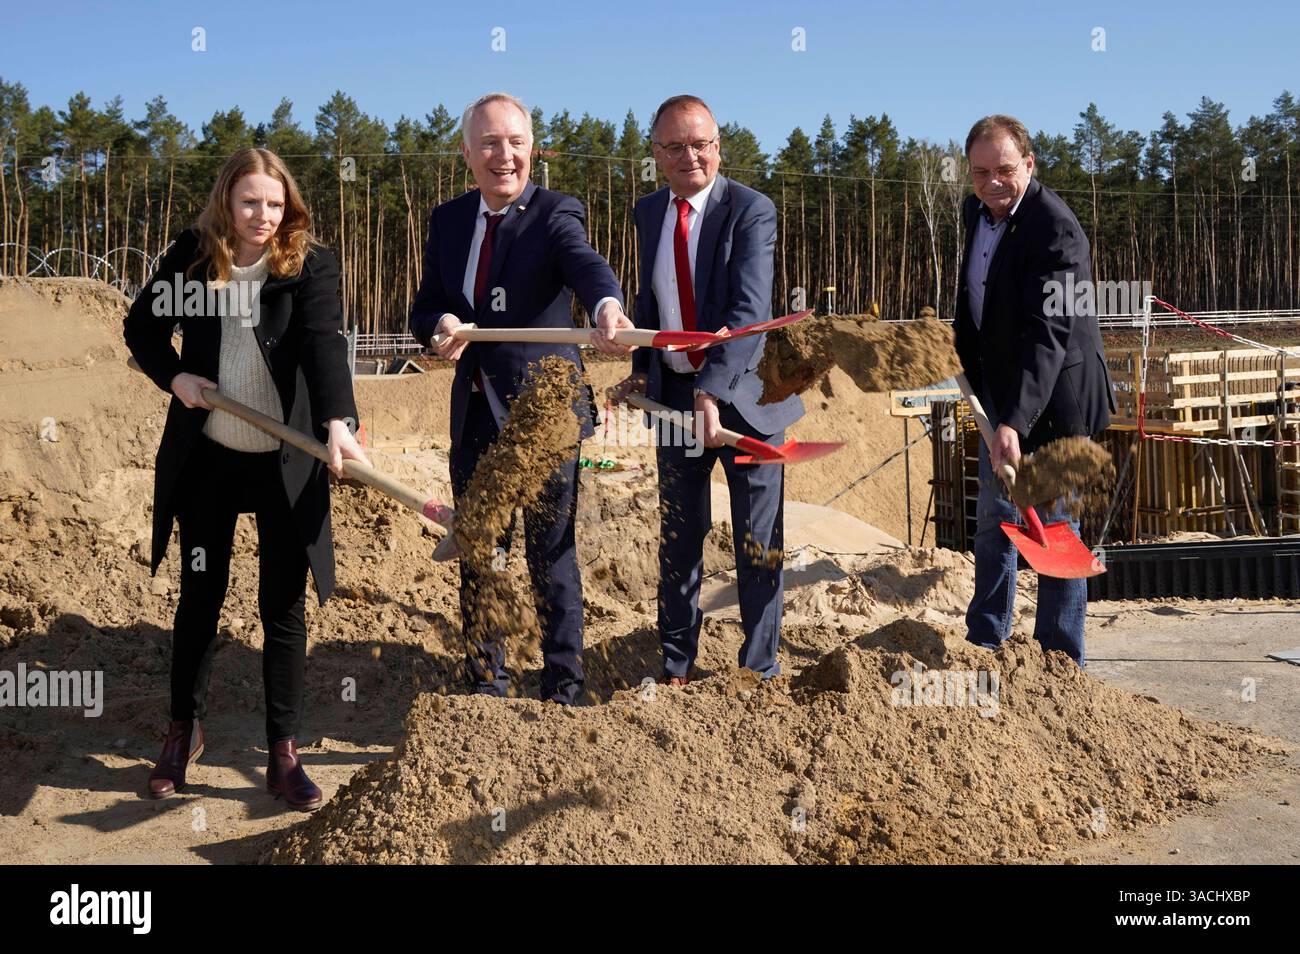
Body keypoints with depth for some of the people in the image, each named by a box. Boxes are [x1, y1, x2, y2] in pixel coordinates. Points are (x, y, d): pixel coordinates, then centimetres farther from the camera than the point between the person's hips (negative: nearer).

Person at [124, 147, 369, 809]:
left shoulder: (310, 264, -10)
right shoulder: (192, 256, -3)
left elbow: (325, 343, -26)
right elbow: (142, 325, 11)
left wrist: (338, 420, -41)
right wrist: (173, 376, -8)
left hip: (285, 461, -2)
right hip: (207, 455, 2)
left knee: (283, 604, 2)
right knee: (199, 594, 13)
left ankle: (283, 754, 12)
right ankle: (184, 729, 31)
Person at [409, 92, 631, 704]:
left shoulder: (555, 214, -9)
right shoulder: (447, 221, 7)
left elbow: (586, 264, -30)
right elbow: (424, 308, 10)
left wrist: (608, 308, -54)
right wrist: (439, 326, -15)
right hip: (475, 416, 5)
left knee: (552, 558, 3)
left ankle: (563, 693, 19)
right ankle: (486, 687, 31)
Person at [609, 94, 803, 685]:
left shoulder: (752, 211, -14)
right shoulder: (649, 213, 6)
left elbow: (750, 310, -25)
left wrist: (712, 392, -35)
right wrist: (641, 370, 5)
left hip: (743, 393, -5)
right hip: (673, 391, 5)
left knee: (758, 539, 3)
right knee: (678, 534, 12)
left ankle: (760, 667, 18)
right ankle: (676, 664, 25)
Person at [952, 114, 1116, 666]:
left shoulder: (1055, 231, -25)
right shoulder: (976, 211, 2)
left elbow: (1047, 334, -34)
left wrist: (1015, 420, -42)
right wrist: (963, 352, 17)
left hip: (1053, 400, -9)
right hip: (1001, 397, 9)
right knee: (992, 522, 18)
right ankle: (984, 641, 34)